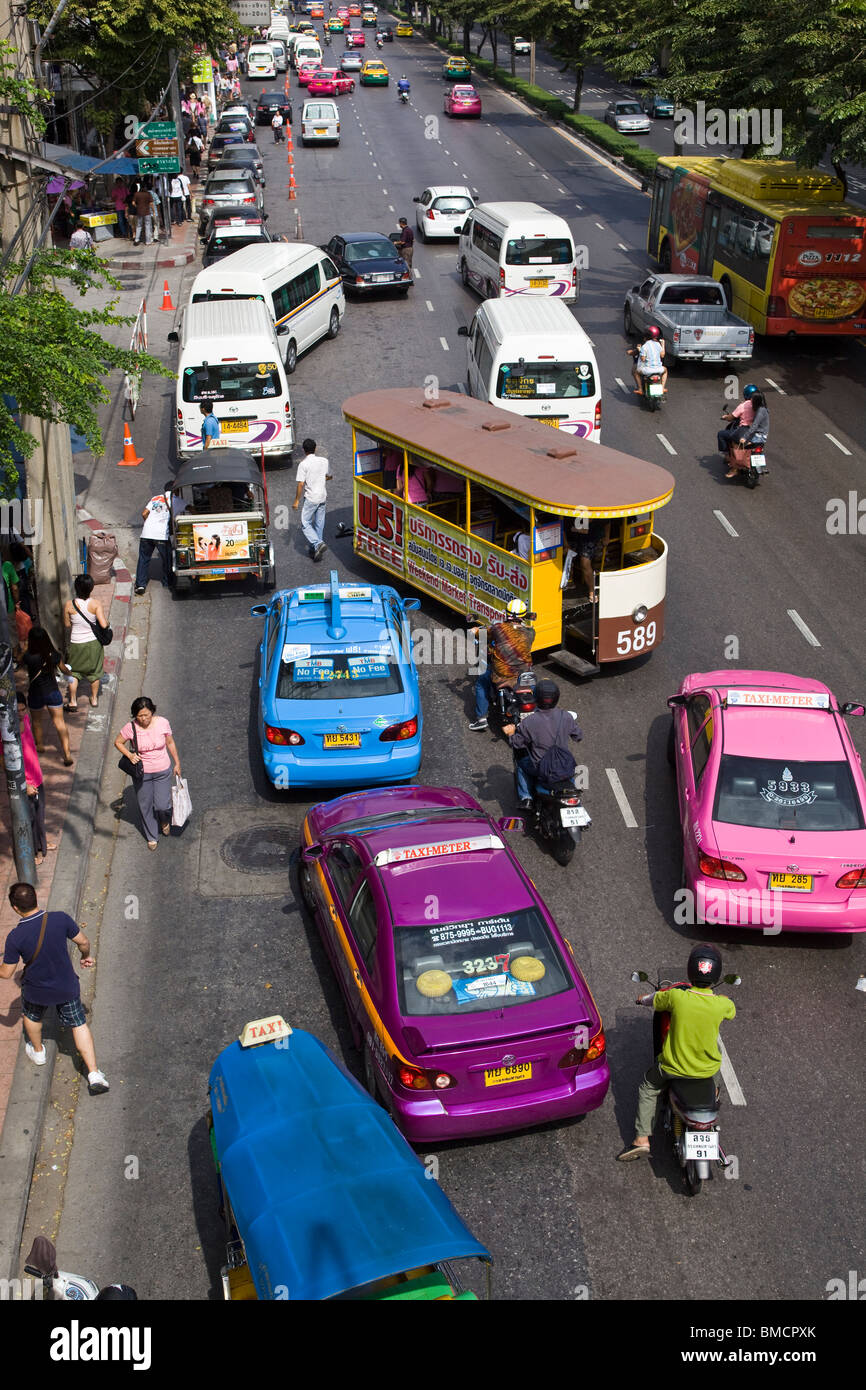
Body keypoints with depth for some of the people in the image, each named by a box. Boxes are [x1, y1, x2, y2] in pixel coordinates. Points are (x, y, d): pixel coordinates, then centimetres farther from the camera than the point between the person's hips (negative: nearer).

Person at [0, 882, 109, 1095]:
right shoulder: (60, 919, -22)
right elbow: (83, 941, -7)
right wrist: (87, 956, 14)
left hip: (36, 991, -1)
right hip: (67, 987, 1)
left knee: (32, 1017, 32)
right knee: (79, 1024, 16)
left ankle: (38, 1052, 55)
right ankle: (94, 1075, 13)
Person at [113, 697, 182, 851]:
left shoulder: (162, 723, -15)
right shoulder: (131, 728, -17)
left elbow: (170, 743, 0)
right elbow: (118, 742, -1)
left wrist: (177, 763, 8)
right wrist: (129, 755, -18)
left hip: (162, 771, 0)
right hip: (142, 773, 0)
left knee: (162, 805, -2)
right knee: (145, 806, 13)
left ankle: (165, 820, 37)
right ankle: (151, 836, 37)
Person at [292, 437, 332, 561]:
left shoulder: (303, 464, -15)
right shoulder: (324, 460, 2)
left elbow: (301, 484, -15)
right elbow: (328, 477, 15)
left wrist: (297, 500, -6)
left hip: (310, 498, -6)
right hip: (323, 496, 6)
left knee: (305, 524, 2)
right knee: (319, 524, 13)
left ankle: (318, 544, -17)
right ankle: (315, 551, 18)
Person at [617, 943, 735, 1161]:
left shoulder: (676, 996, -22)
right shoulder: (722, 1004, -18)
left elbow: (654, 1000, 0)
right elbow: (733, 1013, 8)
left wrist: (642, 998, 25)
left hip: (674, 1066, -1)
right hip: (708, 1069, 2)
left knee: (648, 1088, 25)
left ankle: (642, 1139, 18)